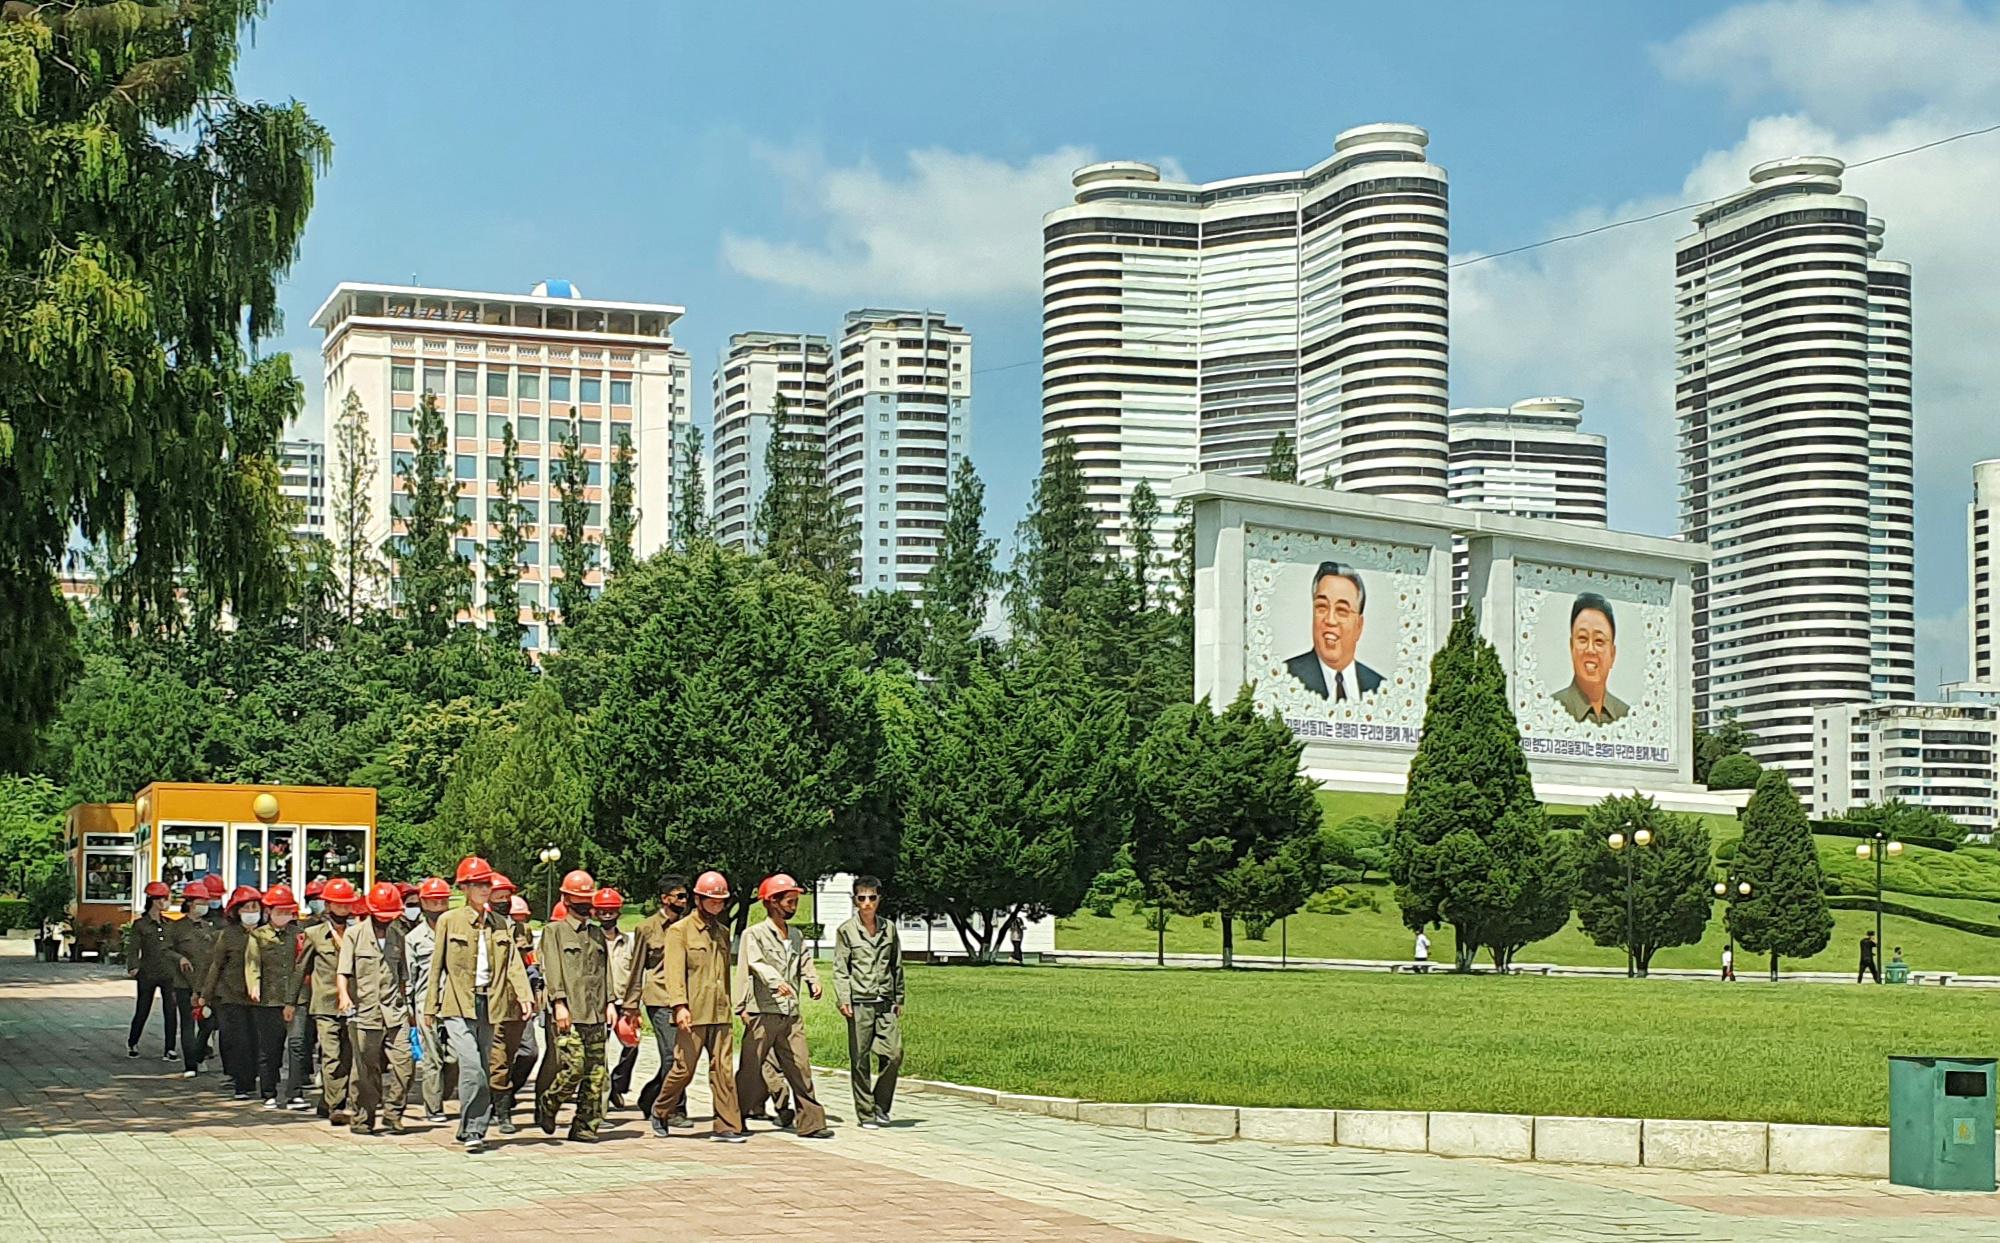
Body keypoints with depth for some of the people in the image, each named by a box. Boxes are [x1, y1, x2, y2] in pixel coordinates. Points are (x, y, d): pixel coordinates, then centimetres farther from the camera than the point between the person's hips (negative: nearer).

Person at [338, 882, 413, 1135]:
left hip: (395, 1010, 3)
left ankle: (393, 1114, 3)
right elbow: (343, 971, -4)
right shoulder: (354, 935, 4)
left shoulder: (398, 936, 15)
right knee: (366, 1070, 1)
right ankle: (363, 1120, 11)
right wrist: (344, 995, -22)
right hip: (365, 1011, -3)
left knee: (403, 1062, -8)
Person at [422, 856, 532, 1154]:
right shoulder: (449, 921, 2)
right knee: (472, 1068, -16)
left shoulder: (499, 924, 13)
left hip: (488, 1005, 4)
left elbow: (513, 962, 4)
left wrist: (524, 995, -12)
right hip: (458, 1006, -4)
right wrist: (430, 1009, 4)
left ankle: (471, 1129, 17)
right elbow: (436, 966, 5)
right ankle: (473, 1130, -10)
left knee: (482, 1070, 6)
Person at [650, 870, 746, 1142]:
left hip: (720, 1014, 5)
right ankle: (660, 1112, 21)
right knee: (684, 1068, -1)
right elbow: (674, 971, -11)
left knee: (724, 1069, 0)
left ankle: (727, 1125, 1)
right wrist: (679, 1005, -21)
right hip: (692, 1014, -5)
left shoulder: (723, 931, 17)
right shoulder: (680, 931, -2)